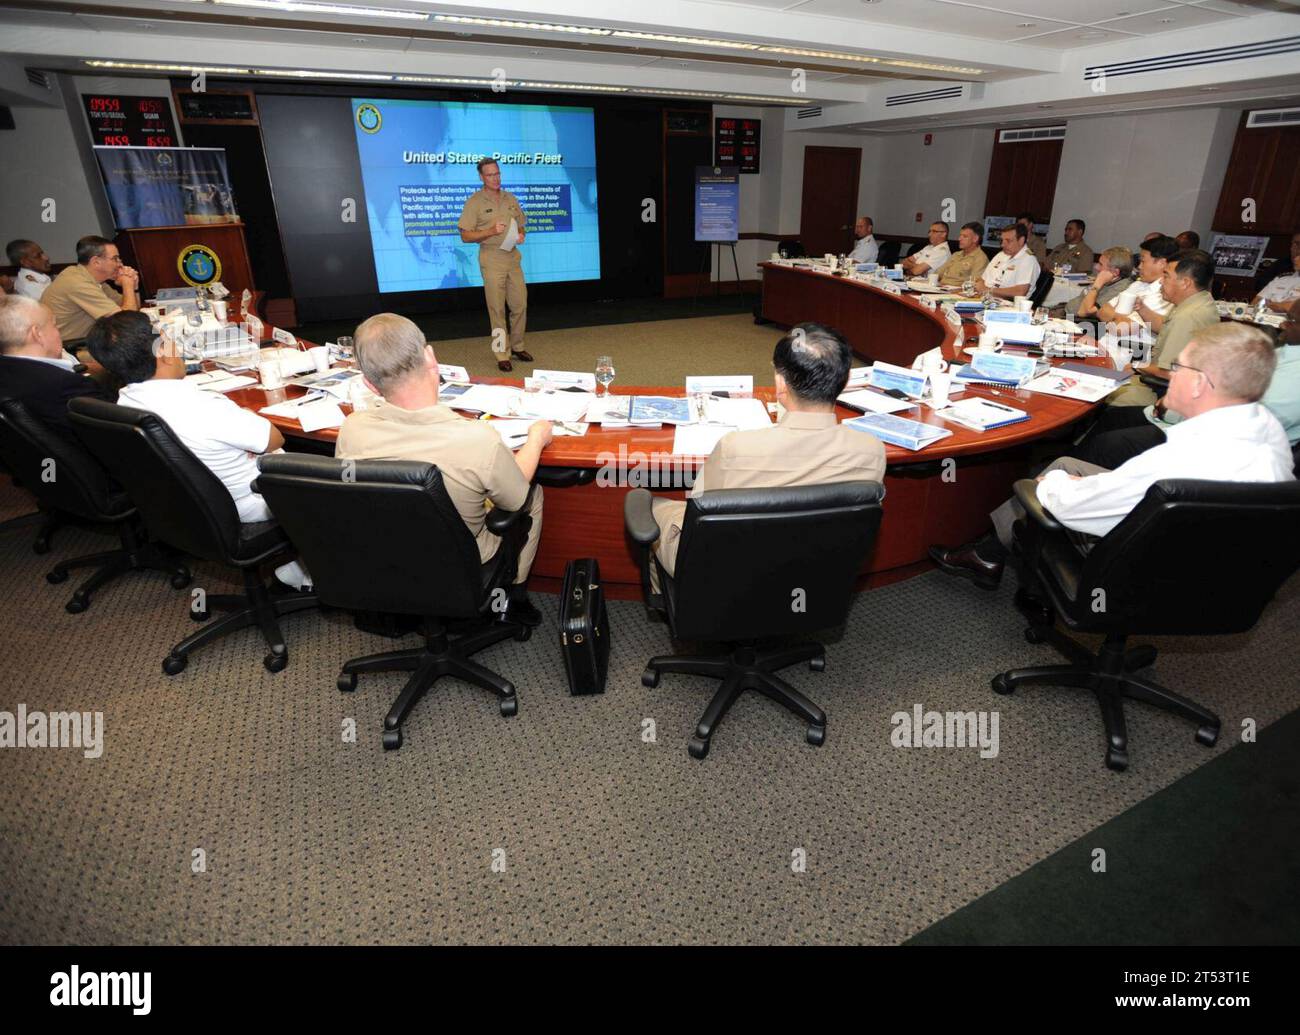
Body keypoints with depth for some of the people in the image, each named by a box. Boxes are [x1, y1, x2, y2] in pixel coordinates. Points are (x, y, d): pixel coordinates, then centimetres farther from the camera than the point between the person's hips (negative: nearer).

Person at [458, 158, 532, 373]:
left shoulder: (511, 199, 11)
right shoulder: (474, 201, -3)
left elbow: (521, 226, 21)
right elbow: (465, 236, -7)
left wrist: (521, 235, -3)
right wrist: (491, 231, -19)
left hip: (513, 257, 5)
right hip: (491, 260, -5)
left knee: (520, 305, 7)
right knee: (497, 309, -3)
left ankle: (517, 347, 22)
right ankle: (501, 354, 3)